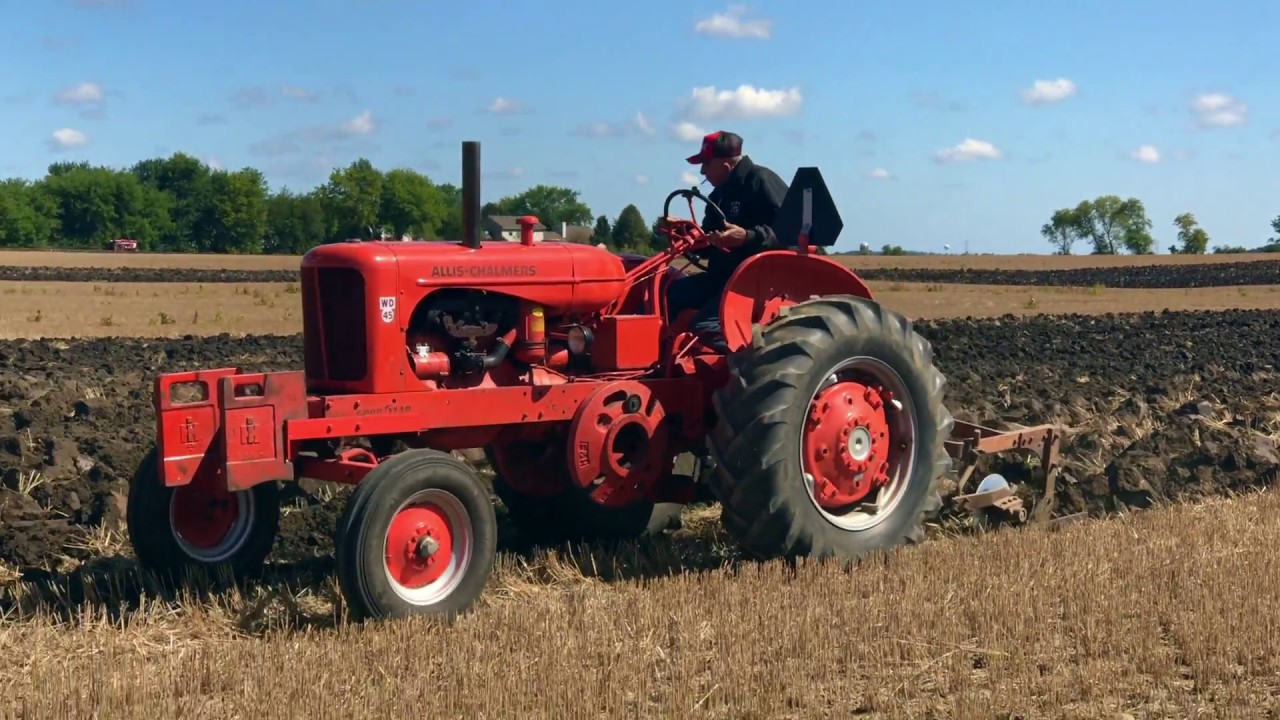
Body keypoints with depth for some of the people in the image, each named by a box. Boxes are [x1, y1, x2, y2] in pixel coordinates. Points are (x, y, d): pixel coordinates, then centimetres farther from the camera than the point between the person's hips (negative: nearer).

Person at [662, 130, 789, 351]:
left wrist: (748, 237, -32)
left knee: (707, 326, -30)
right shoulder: (719, 195, 20)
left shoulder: (761, 180, -8)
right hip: (723, 275, 10)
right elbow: (708, 247, 25)